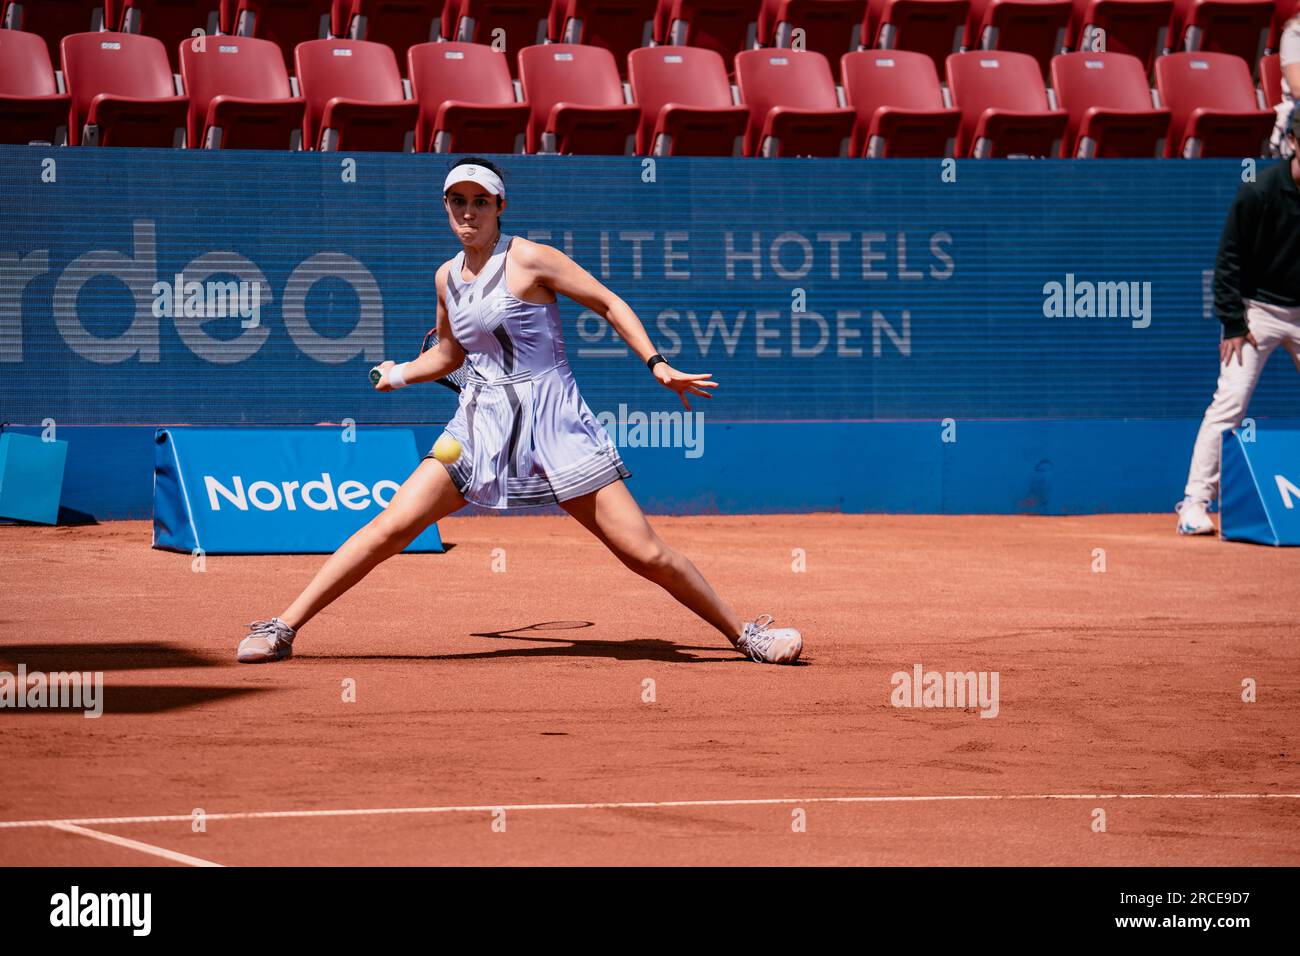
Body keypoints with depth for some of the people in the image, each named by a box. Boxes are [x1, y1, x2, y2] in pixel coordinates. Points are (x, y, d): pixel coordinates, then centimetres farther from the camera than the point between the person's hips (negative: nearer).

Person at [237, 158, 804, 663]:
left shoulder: (529, 260, -5)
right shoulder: (448, 276, 11)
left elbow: (609, 305, 0)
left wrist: (657, 365, -7)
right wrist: (400, 374, 15)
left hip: (551, 422, -4)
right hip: (479, 423, 4)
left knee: (643, 551, -8)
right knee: (393, 525, -9)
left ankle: (743, 633, 6)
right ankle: (283, 630, -6)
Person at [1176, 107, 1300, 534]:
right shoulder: (1260, 191, -14)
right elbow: (1229, 260, -9)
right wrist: (1233, 324, -13)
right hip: (1259, 309, -3)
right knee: (1229, 402, -12)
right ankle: (1195, 501, -10)